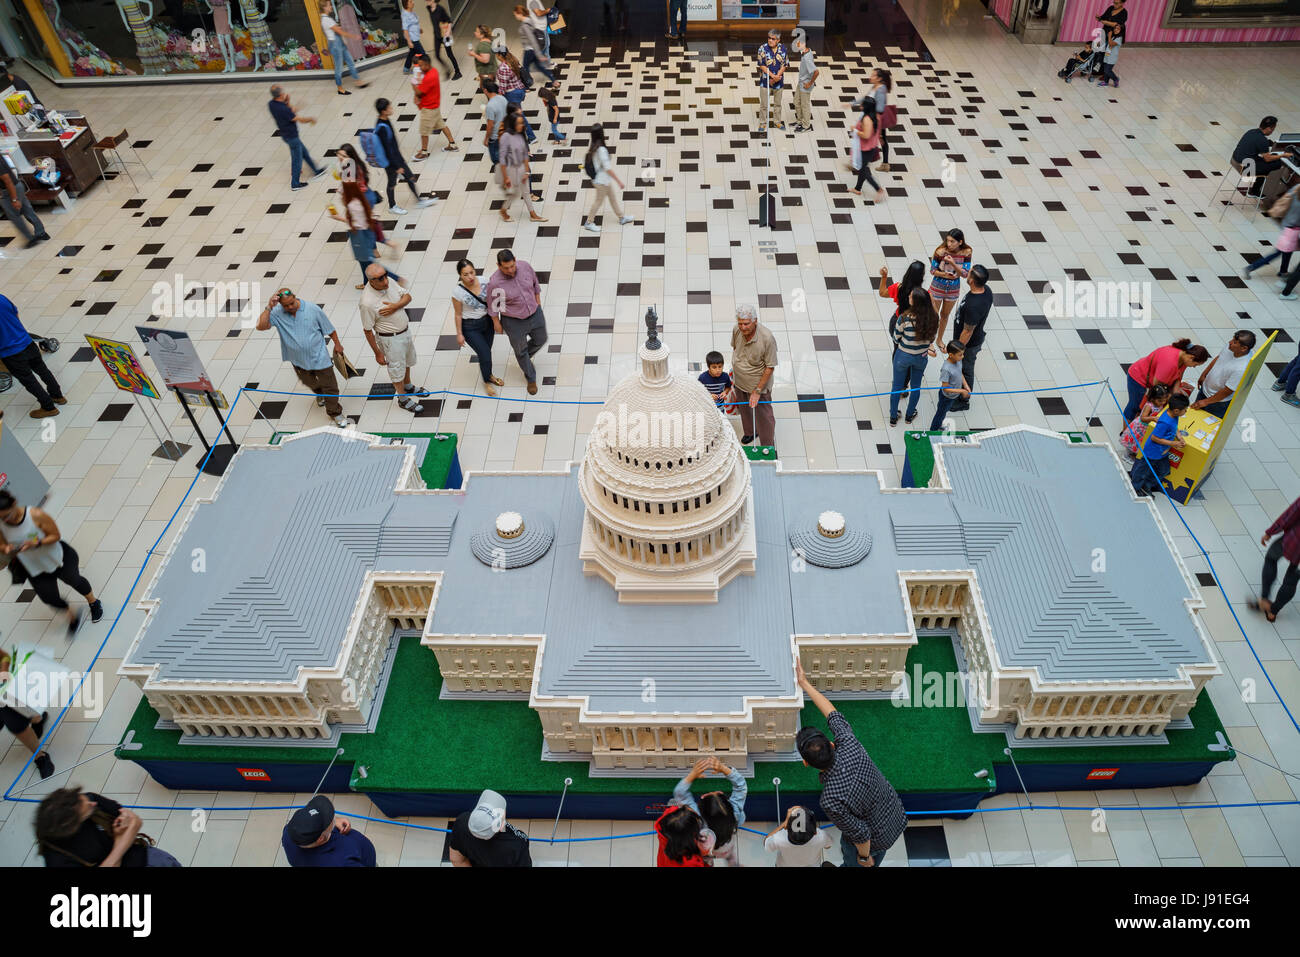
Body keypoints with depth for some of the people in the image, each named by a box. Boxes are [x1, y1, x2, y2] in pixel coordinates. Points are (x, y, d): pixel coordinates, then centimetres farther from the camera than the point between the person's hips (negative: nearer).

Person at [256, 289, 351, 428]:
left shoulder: (312, 309, -17)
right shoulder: (277, 313, -14)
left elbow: (329, 328, -5)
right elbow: (261, 326, -27)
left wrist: (337, 344, 5)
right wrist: (269, 307, -32)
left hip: (319, 357, -2)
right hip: (298, 361, 3)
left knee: (330, 386, 5)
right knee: (310, 383, 26)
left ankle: (335, 413, 26)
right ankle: (320, 393, 62)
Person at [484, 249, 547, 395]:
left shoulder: (524, 266, -18)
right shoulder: (495, 283, -29)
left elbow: (535, 284, 1)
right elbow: (493, 305, -14)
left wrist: (538, 304, 10)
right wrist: (496, 323, -3)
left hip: (535, 314, 4)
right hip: (514, 322, -4)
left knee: (540, 340, 25)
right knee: (520, 350, 18)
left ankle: (524, 358, 56)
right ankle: (531, 378, 42)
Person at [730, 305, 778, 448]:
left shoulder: (767, 338, -32)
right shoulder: (736, 330, -16)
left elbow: (770, 367, -23)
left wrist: (757, 391, -23)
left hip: (758, 384, -5)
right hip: (739, 382, 6)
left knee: (764, 417, 10)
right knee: (744, 410, 29)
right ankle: (749, 432, 57)